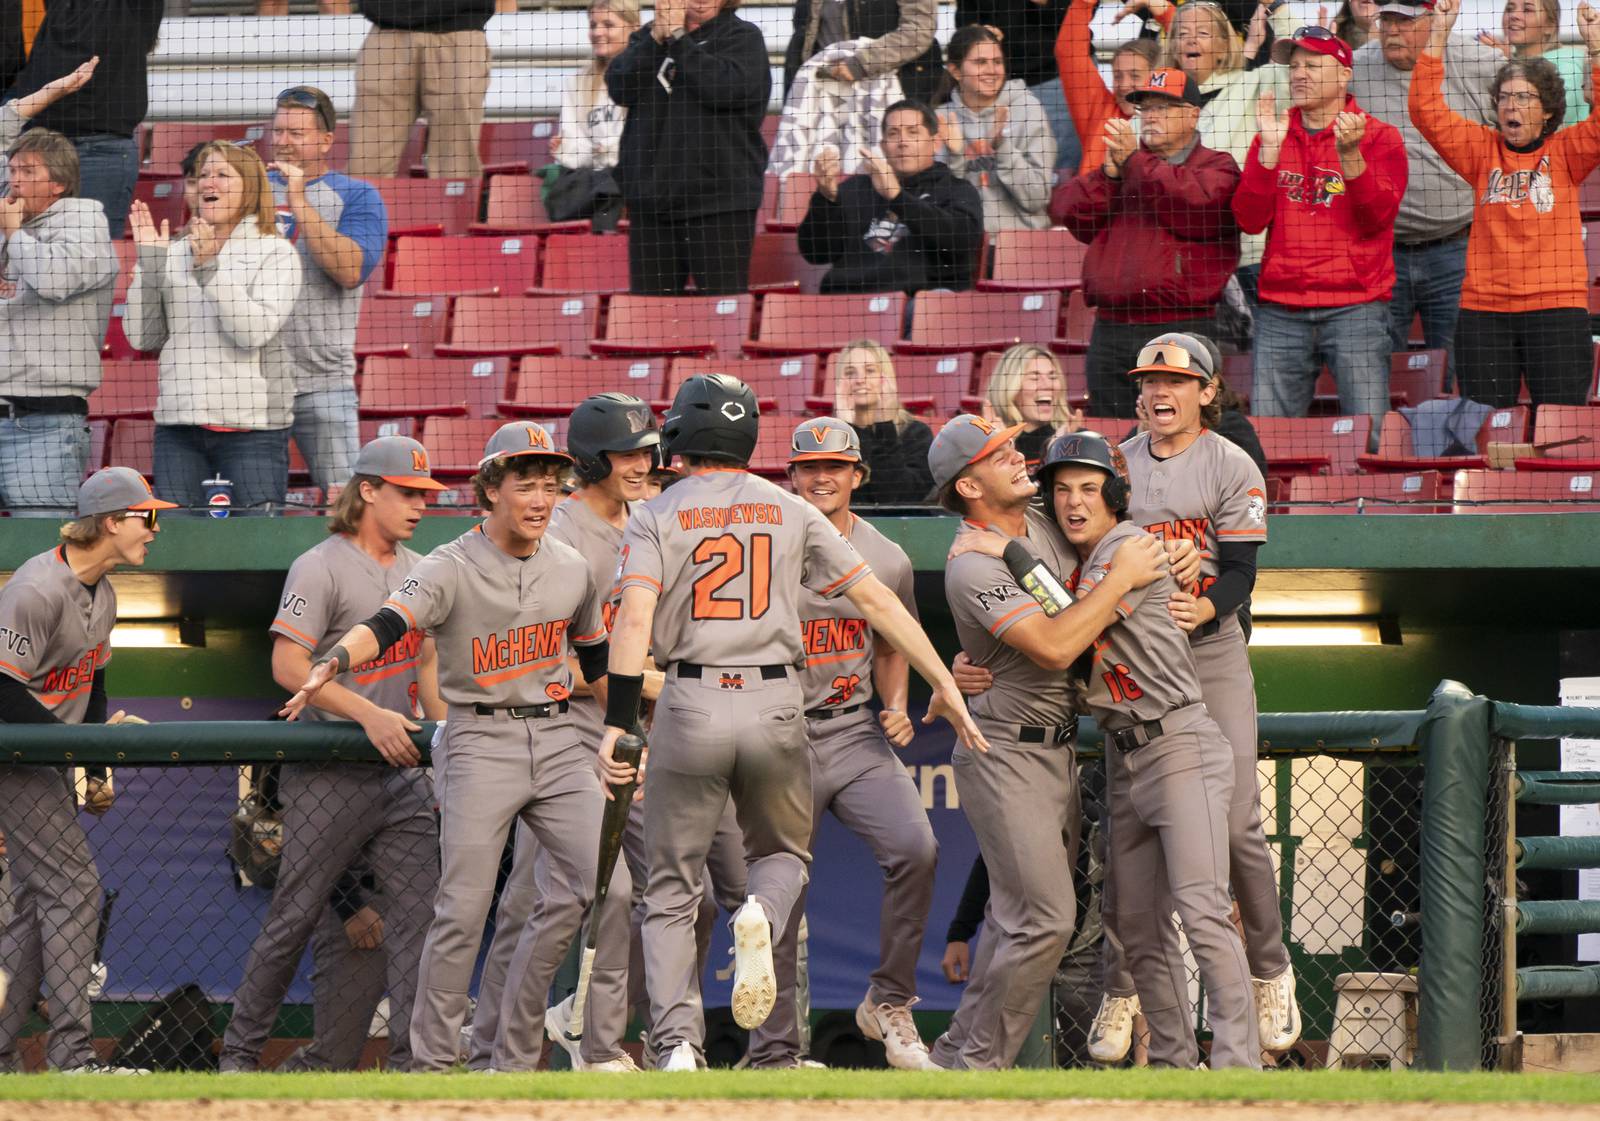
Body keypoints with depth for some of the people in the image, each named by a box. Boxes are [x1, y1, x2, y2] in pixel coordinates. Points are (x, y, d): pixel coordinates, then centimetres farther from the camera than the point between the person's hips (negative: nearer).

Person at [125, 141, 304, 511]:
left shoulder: (275, 252, 1)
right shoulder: (176, 252, 11)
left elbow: (255, 331, -13)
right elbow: (141, 337, 8)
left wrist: (209, 268, -16)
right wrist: (148, 261, 0)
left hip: (253, 423, -4)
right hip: (178, 424, 4)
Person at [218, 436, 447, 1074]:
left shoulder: (417, 571, 15)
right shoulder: (320, 568, -10)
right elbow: (288, 665, -18)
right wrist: (370, 715, -24)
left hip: (401, 773, 7)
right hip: (328, 776, -7)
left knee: (418, 910, -2)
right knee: (294, 918, -2)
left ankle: (412, 1061, -1)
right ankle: (239, 1055, 10)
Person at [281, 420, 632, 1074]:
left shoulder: (572, 572, 9)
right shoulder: (452, 569, -8)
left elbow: (596, 662, 23)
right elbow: (389, 624, -25)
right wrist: (336, 661, -44)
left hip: (557, 738, 5)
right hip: (480, 743, -5)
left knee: (607, 887, -7)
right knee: (464, 908, -10)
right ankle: (432, 1063, -2)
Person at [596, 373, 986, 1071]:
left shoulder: (656, 516, 2)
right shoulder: (791, 512, 9)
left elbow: (635, 618, -13)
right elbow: (876, 599, 6)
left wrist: (618, 722, -17)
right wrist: (944, 684, 9)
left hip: (690, 706, -1)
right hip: (774, 706, 2)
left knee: (672, 889, 8)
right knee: (782, 851, 23)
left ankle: (677, 1045, -7)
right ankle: (761, 919, -13)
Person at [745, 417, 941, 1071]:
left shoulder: (888, 561, 8)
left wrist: (896, 707, 3)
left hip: (857, 732, 3)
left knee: (914, 846, -20)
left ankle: (889, 1003, -4)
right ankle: (775, 1055, 8)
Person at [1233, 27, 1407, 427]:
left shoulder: (1379, 137, 4)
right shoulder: (1273, 138, 14)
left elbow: (1377, 218, -9)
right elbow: (1250, 220, 2)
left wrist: (1349, 155, -21)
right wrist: (1270, 147, -7)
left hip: (1355, 308, -3)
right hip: (1280, 311, 3)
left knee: (1368, 437, -9)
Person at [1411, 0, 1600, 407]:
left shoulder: (1564, 152, 5)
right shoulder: (1482, 149, 10)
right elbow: (1427, 111, 3)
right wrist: (1439, 35, -5)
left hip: (1557, 309, -2)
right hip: (1484, 309, 2)